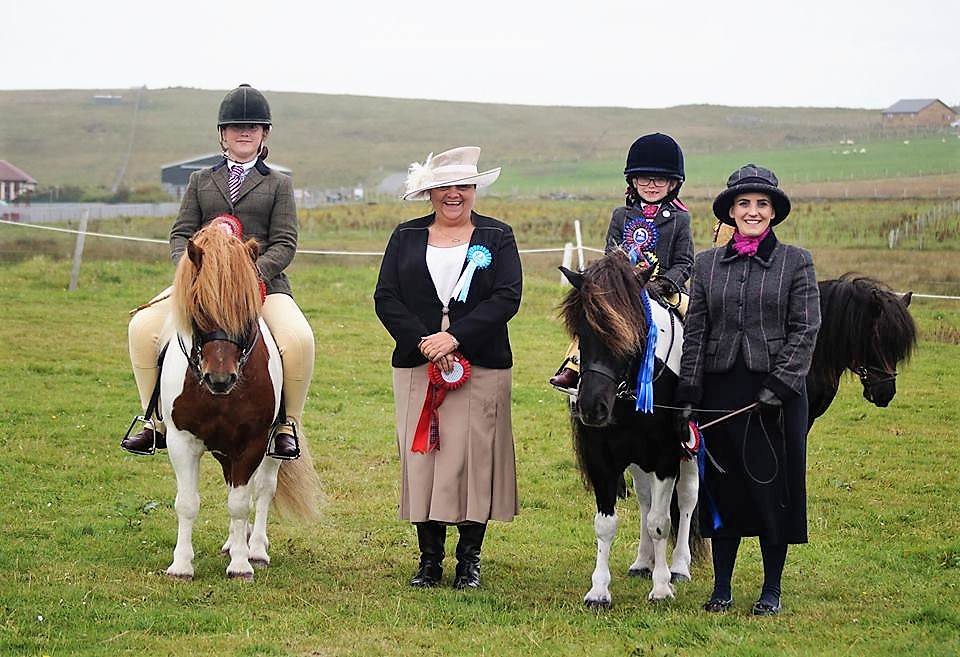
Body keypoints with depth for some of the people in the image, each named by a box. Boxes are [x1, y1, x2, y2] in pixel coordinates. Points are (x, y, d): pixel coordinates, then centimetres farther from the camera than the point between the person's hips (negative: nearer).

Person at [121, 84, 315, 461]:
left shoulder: (278, 185, 12)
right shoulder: (201, 182, 18)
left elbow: (284, 244, 1)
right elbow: (181, 234, 10)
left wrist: (253, 271, -18)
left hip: (263, 284, -2)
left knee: (299, 339, -31)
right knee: (143, 327, -18)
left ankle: (287, 425, -11)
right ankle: (154, 422, -5)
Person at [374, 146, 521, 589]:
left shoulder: (497, 238, 5)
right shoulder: (406, 237, 11)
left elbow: (507, 299, -7)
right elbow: (386, 299, 2)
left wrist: (455, 337, -18)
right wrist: (424, 343, -13)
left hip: (481, 367, -2)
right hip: (416, 367, 2)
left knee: (473, 459, -3)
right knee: (421, 457, 1)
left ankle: (469, 560, 7)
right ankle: (429, 560, 9)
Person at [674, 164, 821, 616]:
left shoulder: (796, 262, 1)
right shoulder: (707, 265, 8)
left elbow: (805, 329, -4)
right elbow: (694, 334, 7)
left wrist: (779, 384, -15)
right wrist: (688, 397, 1)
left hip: (777, 392, -2)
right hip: (720, 391, 3)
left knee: (773, 485, 3)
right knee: (721, 486, 7)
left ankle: (771, 591, 13)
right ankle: (722, 587, 17)